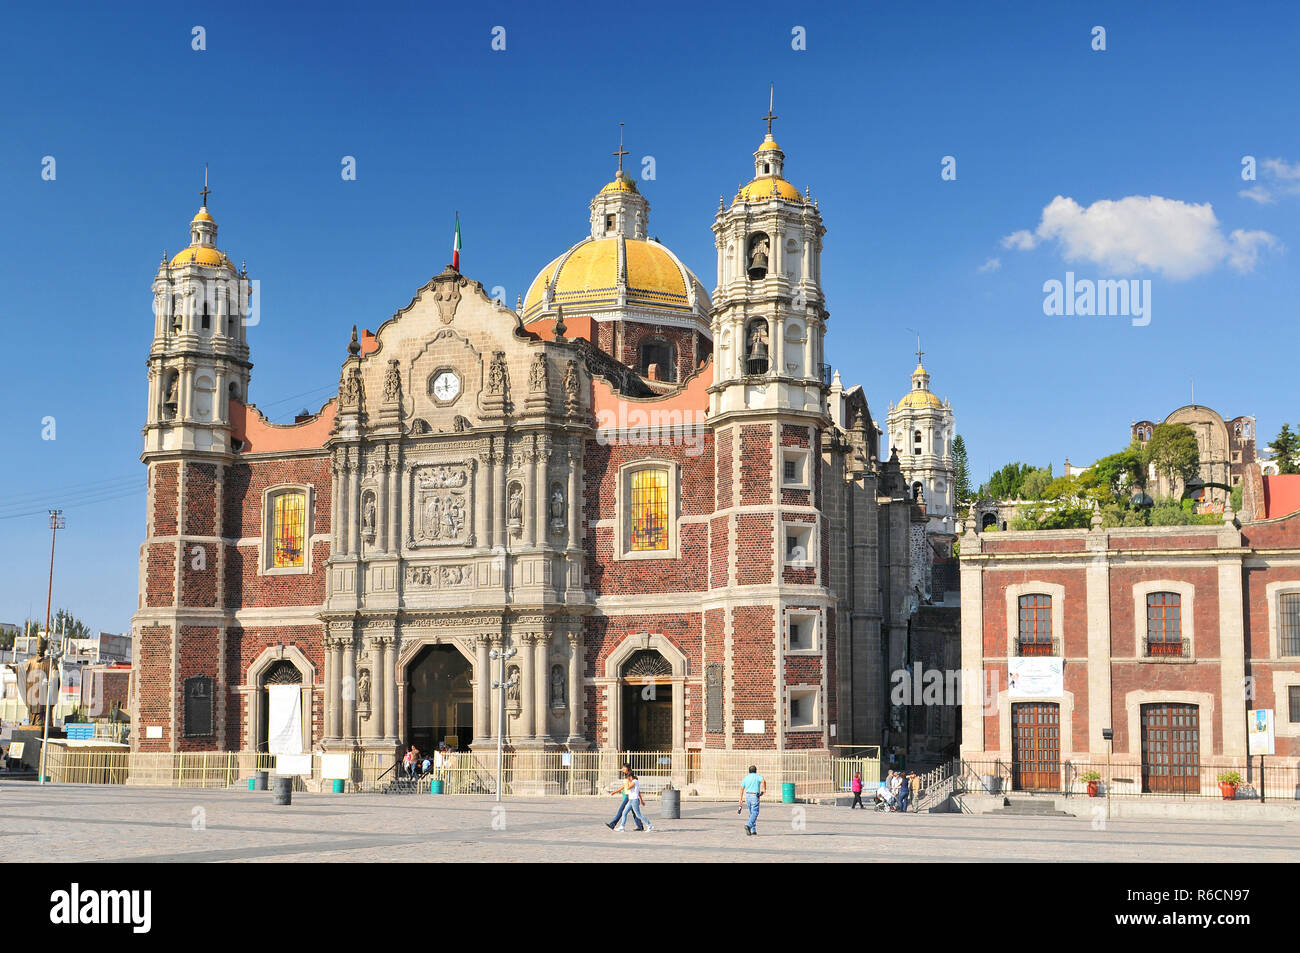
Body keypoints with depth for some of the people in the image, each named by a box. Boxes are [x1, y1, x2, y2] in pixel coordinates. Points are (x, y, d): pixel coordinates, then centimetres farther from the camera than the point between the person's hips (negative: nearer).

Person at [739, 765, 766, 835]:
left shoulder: (746, 777, 14)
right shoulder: (758, 776, 1)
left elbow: (742, 788, 8)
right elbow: (763, 781, -20)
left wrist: (741, 799, 11)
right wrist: (764, 789, -6)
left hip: (747, 796, 5)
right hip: (754, 796, -5)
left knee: (752, 813, 15)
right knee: (755, 813, -6)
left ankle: (753, 830, 14)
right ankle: (748, 825, -30)